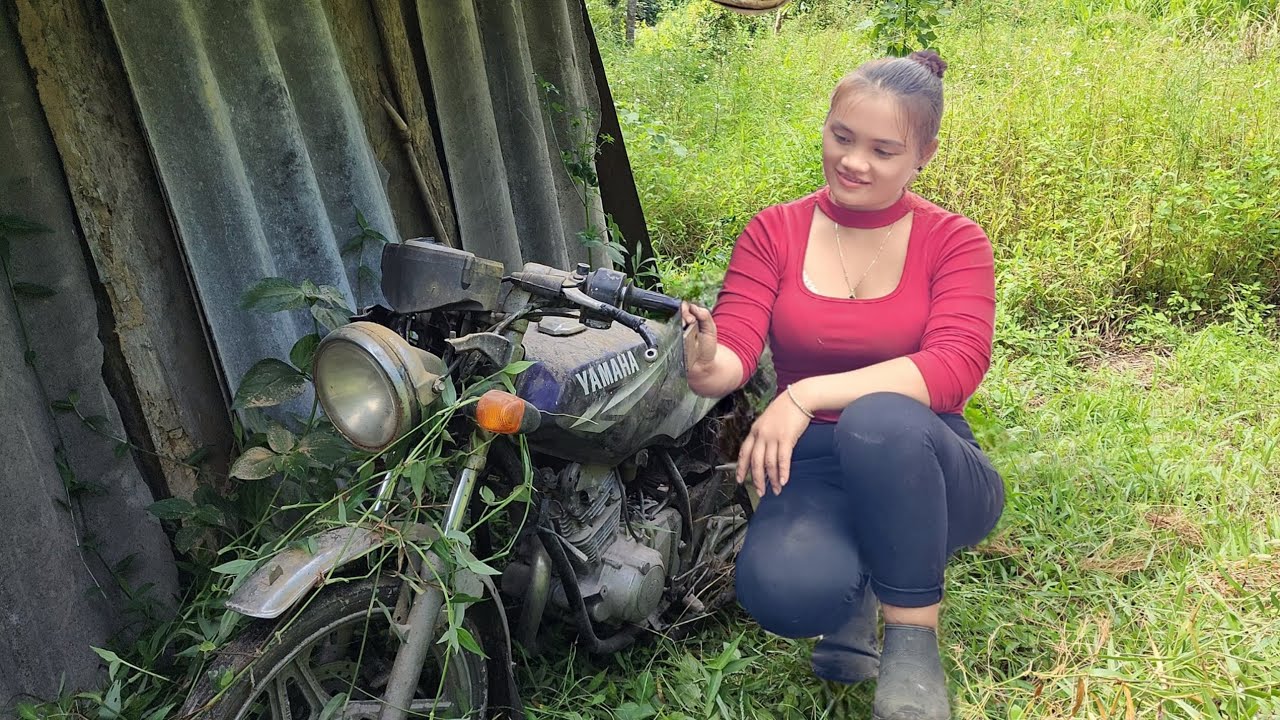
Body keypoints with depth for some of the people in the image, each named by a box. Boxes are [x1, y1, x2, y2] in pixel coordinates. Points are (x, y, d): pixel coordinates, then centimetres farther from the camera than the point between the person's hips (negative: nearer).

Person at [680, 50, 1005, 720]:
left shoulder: (954, 241, -2)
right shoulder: (774, 232, 3)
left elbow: (957, 365, -20)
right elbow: (733, 352, -9)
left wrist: (809, 395, -31)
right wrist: (706, 367, -36)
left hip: (923, 467, 0)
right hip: (814, 470, 1)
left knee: (879, 417, -37)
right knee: (779, 589, -32)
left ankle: (913, 641, -13)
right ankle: (853, 590, 7)